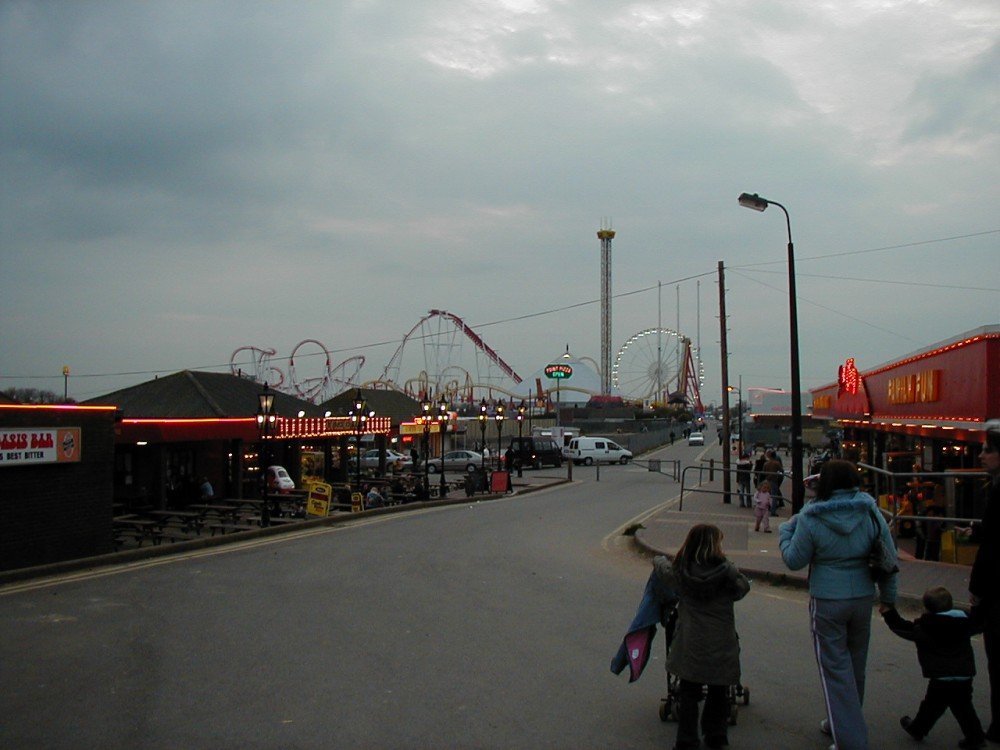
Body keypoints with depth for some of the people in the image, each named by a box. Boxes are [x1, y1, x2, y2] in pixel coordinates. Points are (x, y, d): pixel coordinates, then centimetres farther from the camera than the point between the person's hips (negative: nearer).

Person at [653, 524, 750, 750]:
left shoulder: (679, 572, -5)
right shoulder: (726, 572, -14)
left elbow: (660, 566, 15)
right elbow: (743, 587, 4)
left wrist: (658, 559, 38)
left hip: (689, 645, 1)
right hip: (720, 645, -1)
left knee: (688, 691, 12)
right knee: (718, 691, 17)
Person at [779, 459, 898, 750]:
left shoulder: (810, 518, -15)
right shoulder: (870, 511, -5)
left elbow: (794, 560, -6)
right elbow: (889, 558, 1)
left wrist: (785, 531, 10)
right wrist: (888, 596, 13)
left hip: (827, 602, -4)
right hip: (863, 598, 5)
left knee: (835, 669, 4)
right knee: (855, 666, 20)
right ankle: (840, 723, 38)